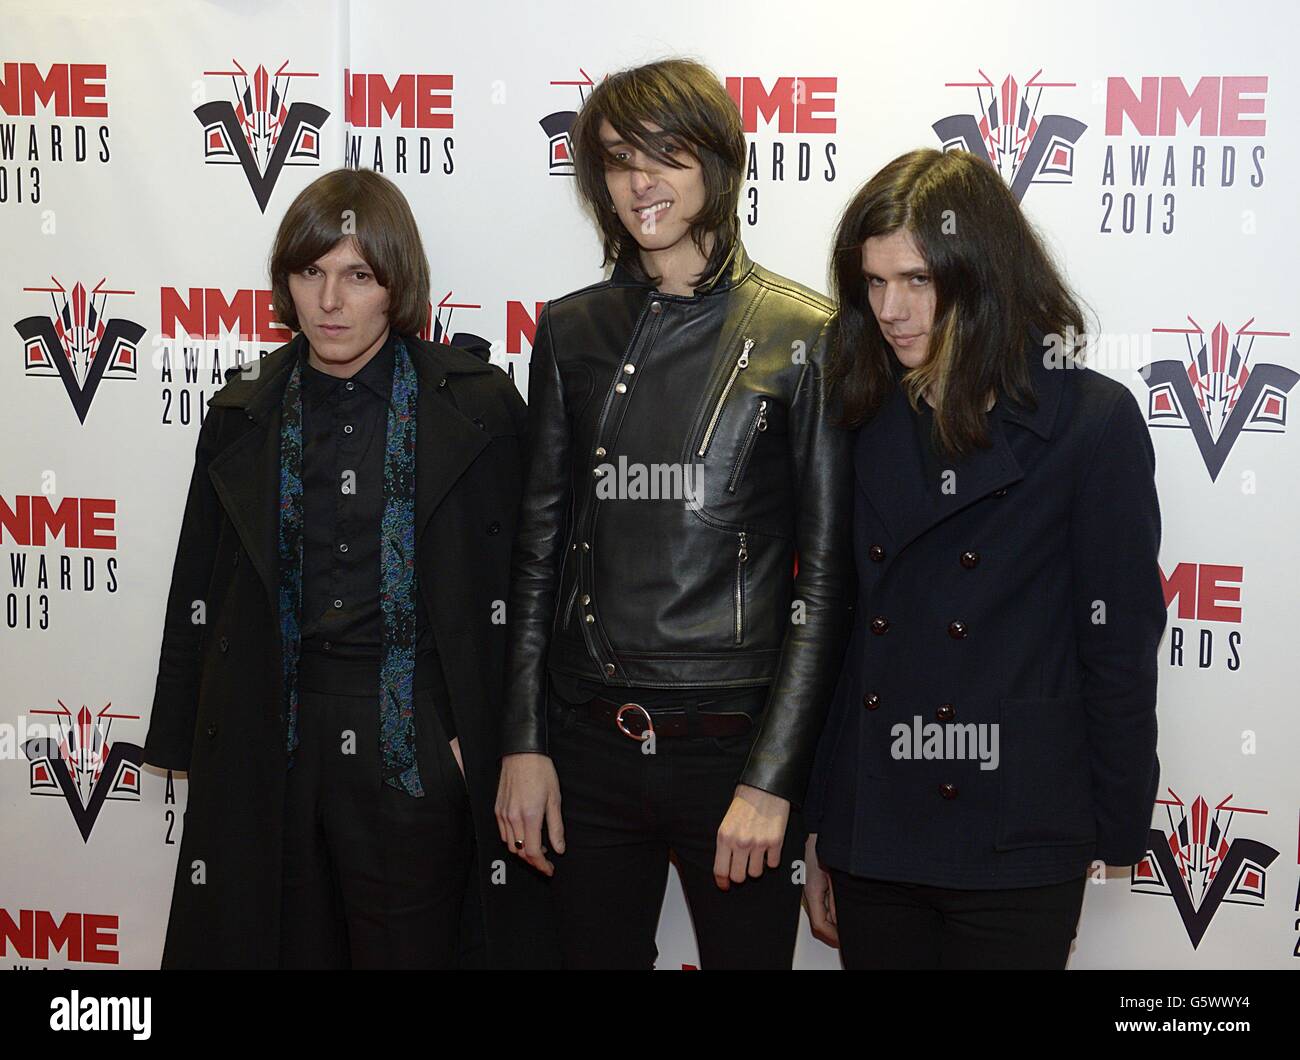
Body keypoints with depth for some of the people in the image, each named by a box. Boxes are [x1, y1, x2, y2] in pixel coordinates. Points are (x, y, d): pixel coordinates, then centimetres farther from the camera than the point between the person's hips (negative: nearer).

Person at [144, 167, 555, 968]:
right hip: (270, 744, 3)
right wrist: (187, 743, 10)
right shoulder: (246, 413, 6)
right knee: (289, 944, 12)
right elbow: (201, 590, 11)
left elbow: (513, 590, -4)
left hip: (416, 747, -3)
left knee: (410, 947, 5)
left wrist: (483, 737, -8)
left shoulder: (477, 406, -4)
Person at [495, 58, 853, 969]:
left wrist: (773, 777, -9)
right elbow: (539, 544, 9)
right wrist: (524, 744, 4)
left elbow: (827, 575, -5)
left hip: (733, 746, -3)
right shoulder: (572, 330, 7)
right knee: (595, 952, 14)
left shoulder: (803, 337, -5)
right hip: (589, 745, 3)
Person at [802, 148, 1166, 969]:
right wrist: (821, 835, 8)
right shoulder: (867, 422, 6)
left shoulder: (1093, 421, -6)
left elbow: (1120, 647, -5)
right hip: (870, 840, 4)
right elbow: (837, 630, 7)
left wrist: (1111, 838, -4)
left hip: (1015, 852, -4)